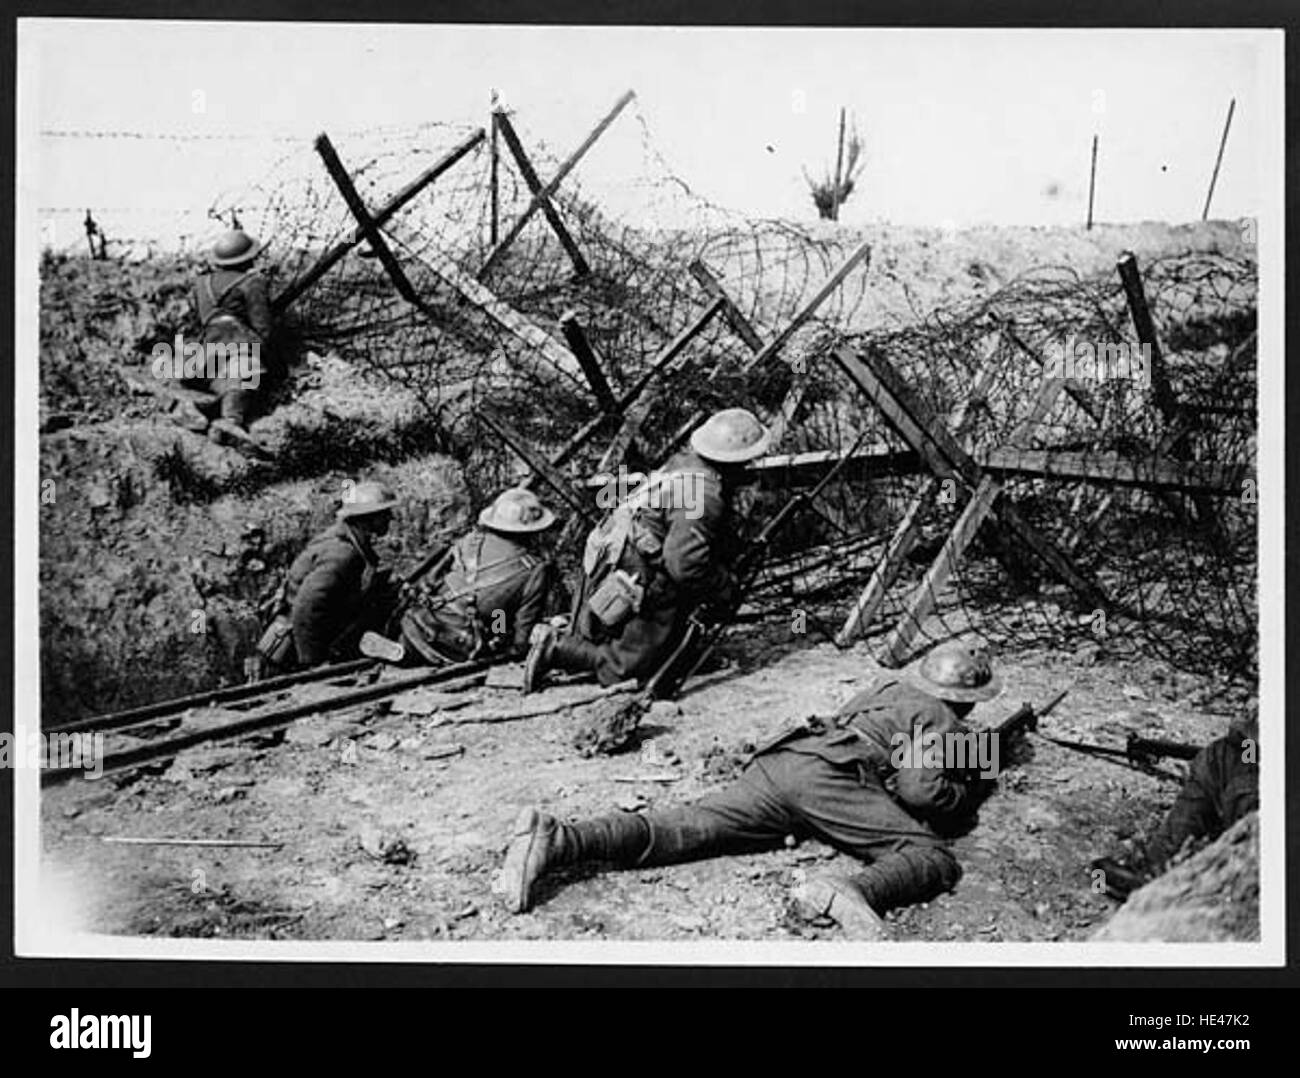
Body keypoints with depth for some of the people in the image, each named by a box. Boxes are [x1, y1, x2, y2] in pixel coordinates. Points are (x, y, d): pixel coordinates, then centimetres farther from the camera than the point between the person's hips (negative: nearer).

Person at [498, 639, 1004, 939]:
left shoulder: (890, 686, 34)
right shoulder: (942, 719, 12)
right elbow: (922, 788, -5)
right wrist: (967, 796, 17)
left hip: (777, 759, 7)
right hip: (825, 776, -7)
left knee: (687, 827, -9)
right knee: (934, 859, -9)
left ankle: (556, 840, -29)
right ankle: (849, 891, -42)